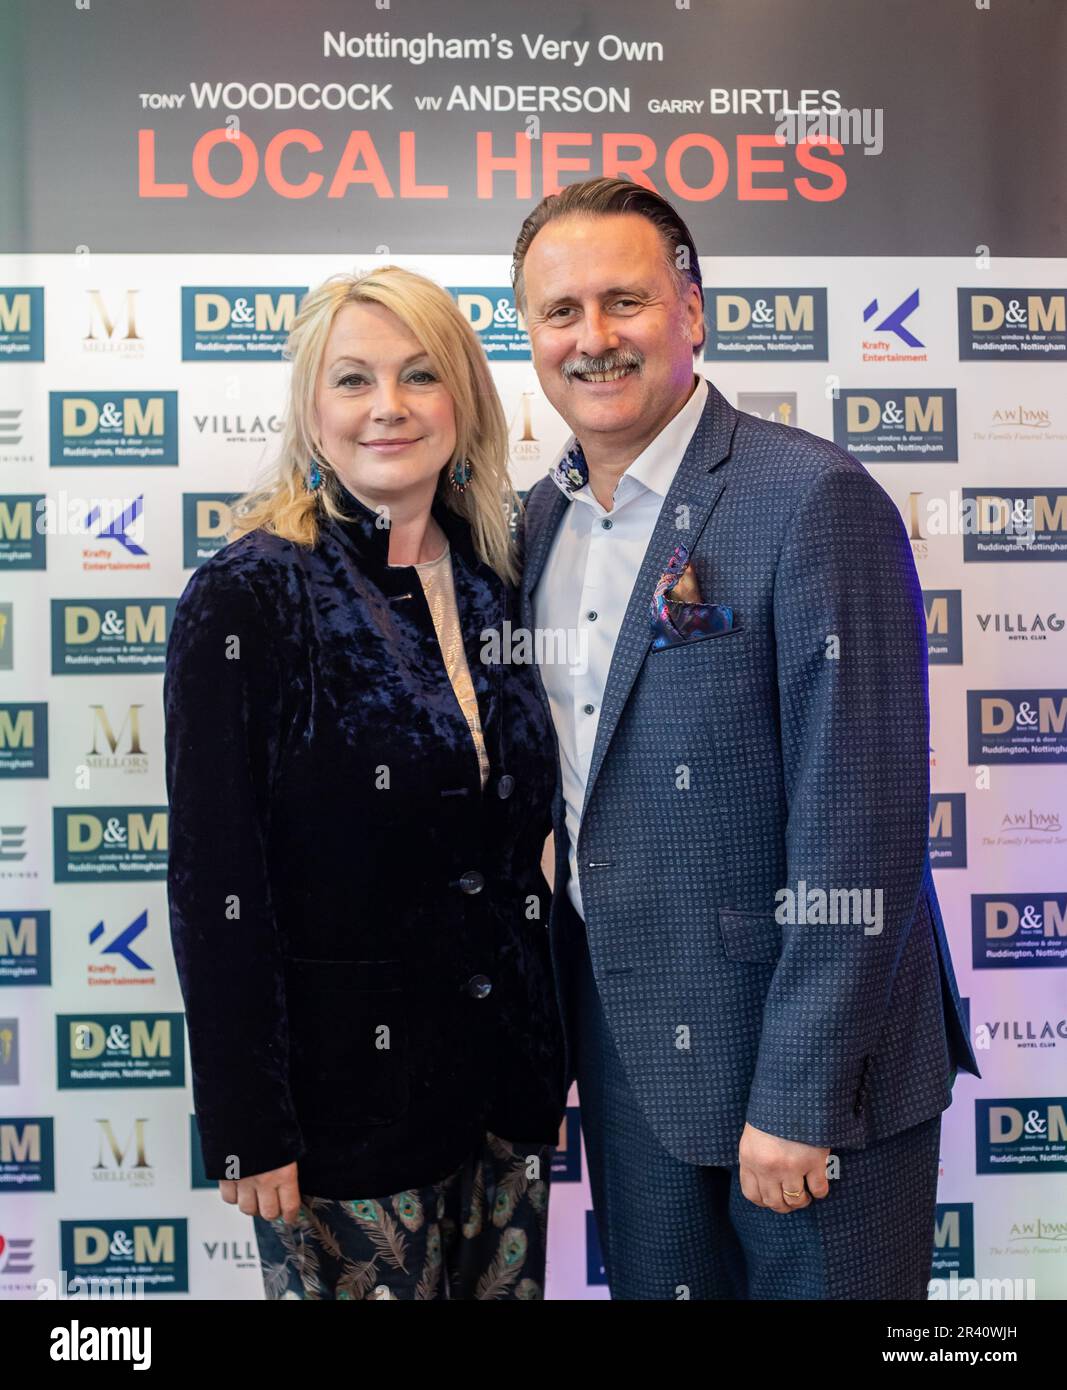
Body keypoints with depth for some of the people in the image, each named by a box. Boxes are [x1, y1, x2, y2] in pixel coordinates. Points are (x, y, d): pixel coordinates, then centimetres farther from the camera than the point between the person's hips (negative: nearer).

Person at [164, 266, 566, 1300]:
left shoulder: (491, 585, 4)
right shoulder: (245, 598, -13)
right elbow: (212, 885, -14)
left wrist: (552, 1058, 12)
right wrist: (250, 1129, -14)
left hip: (505, 1070, 6)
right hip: (347, 1088, -5)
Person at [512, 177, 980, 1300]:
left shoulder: (815, 501, -17)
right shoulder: (543, 516, 5)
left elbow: (856, 828, -20)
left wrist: (799, 1097, -19)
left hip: (812, 1055, -6)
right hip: (628, 1051, 7)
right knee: (651, 1284, 21)